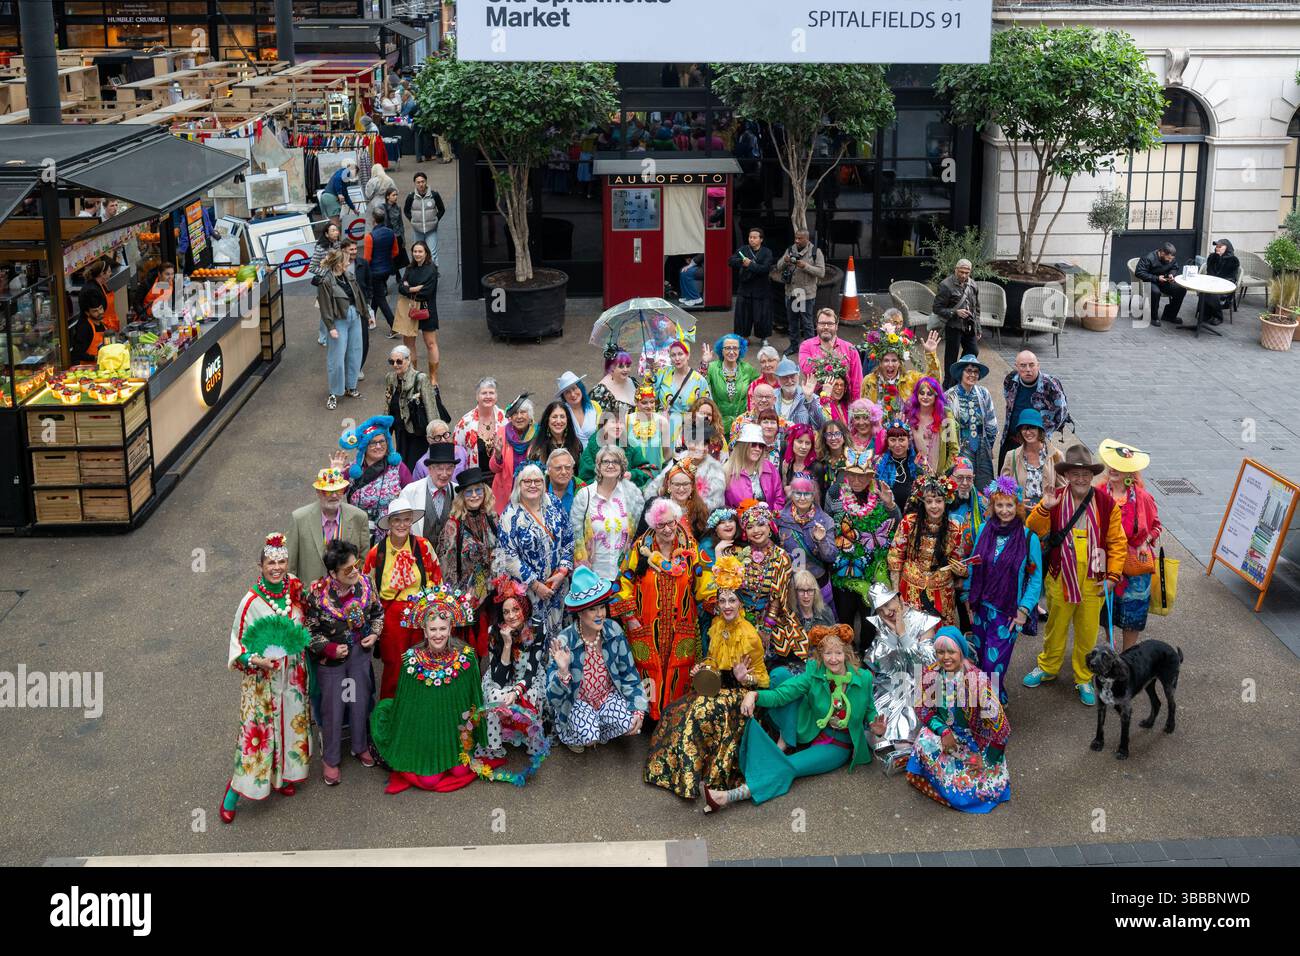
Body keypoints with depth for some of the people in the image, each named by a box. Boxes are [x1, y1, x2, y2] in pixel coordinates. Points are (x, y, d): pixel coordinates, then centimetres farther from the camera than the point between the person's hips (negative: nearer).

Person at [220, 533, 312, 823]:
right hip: (261, 678, -5)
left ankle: (282, 775, 38)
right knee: (257, 729, -1)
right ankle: (234, 791, 13)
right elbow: (238, 645, -14)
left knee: (290, 723, 17)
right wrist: (255, 660, -29)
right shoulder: (251, 602, -21)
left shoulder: (295, 590, -6)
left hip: (292, 676, 5)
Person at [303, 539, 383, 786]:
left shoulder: (365, 583, -16)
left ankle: (360, 747, 42)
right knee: (333, 707, 9)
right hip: (331, 657, -3)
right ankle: (331, 760, 28)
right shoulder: (317, 593, -25)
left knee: (360, 701, 18)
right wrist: (329, 648, -22)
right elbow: (309, 631, -12)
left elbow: (377, 612, 4)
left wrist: (374, 634, -11)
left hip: (360, 652, 3)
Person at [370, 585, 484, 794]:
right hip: (424, 730, -1)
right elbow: (403, 703, -2)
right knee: (428, 780, -11)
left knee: (460, 772, -9)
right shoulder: (412, 659, -13)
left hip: (457, 730, 1)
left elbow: (474, 698, 0)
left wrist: (477, 738, 5)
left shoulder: (465, 657, -12)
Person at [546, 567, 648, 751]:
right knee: (588, 737, -29)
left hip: (609, 694, 3)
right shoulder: (563, 642, -24)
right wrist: (563, 672, -44)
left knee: (631, 725, -24)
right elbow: (554, 696, -24)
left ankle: (598, 732, 10)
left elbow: (629, 672, -3)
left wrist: (639, 709, -10)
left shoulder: (613, 630, -14)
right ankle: (575, 736, 9)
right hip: (577, 700, -3)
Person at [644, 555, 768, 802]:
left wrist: (744, 678, -27)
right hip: (719, 687, 7)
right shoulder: (716, 625, 3)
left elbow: (761, 676, -8)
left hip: (740, 693, -7)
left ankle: (701, 778, -16)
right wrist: (703, 668, -1)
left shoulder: (749, 635, -17)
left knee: (701, 711, -29)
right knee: (678, 710, -13)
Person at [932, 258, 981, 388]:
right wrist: (955, 313, -25)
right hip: (953, 326, -6)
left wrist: (978, 328, 14)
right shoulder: (946, 285, -14)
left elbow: (976, 308, 16)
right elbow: (937, 309, -14)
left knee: (973, 350, 12)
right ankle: (949, 386, 15)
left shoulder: (973, 285, 6)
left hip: (969, 326, 6)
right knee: (951, 357, 1)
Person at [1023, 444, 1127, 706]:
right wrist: (1043, 508, -29)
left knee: (1088, 632, 10)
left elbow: (1117, 542, -3)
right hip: (1060, 577, 1)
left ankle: (1084, 679, 28)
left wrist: (1113, 576, -6)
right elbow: (1034, 530, -12)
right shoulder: (1055, 500, -6)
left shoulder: (1106, 503, -8)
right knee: (1056, 626, 18)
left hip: (1093, 580, 0)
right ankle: (1047, 667, 39)